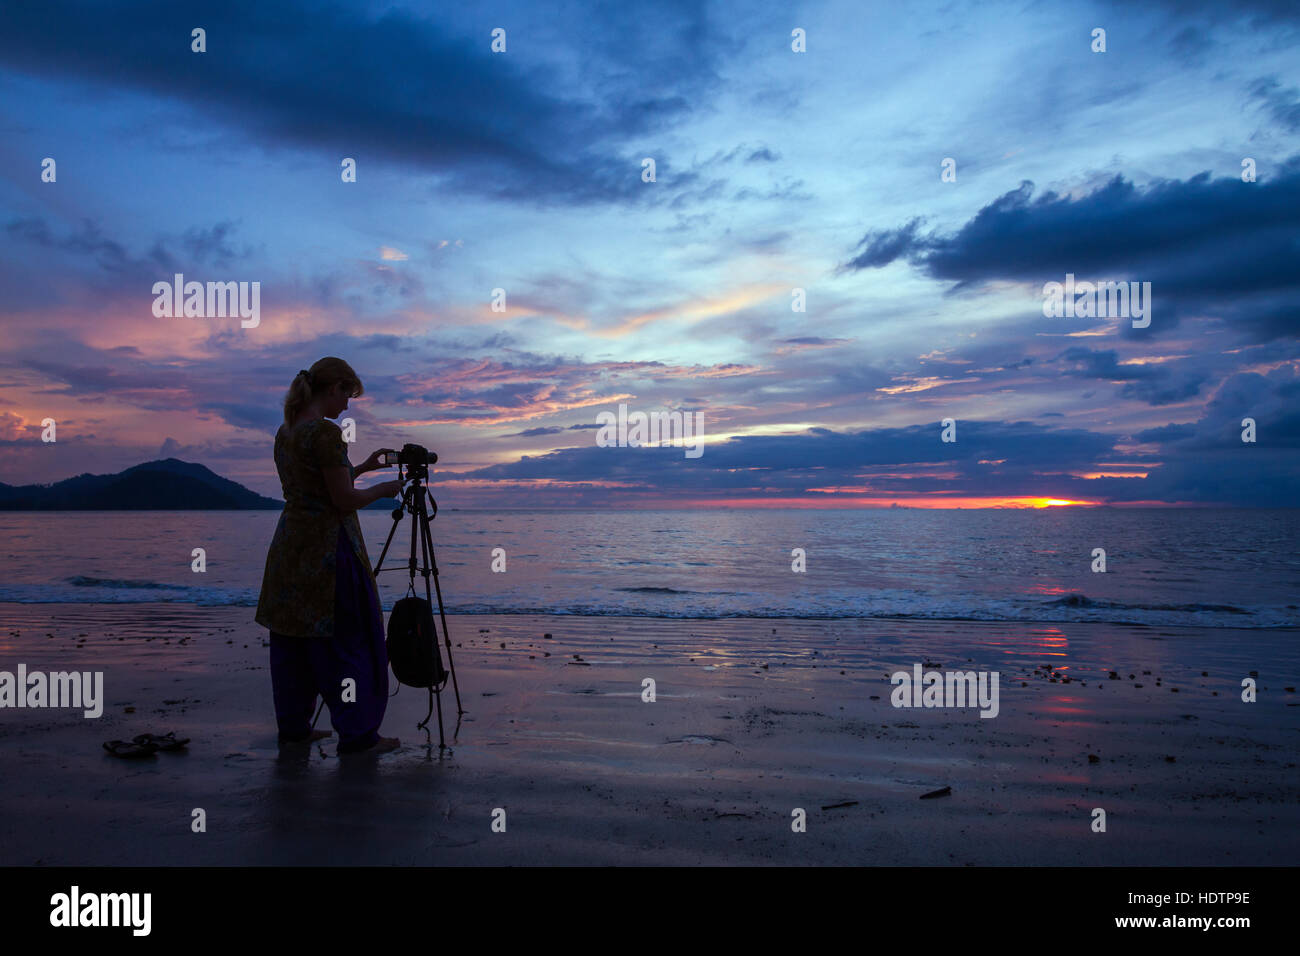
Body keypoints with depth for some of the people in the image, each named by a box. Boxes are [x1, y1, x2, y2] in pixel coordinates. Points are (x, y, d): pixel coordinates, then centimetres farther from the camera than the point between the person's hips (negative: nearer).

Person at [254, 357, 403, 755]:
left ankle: (293, 726, 25)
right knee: (348, 639, 0)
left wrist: (362, 467, 20)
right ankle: (356, 734, 7)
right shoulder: (326, 432, -17)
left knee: (293, 638, 15)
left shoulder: (285, 432, 10)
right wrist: (386, 489, -1)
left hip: (290, 544, 9)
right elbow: (344, 500, -17)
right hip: (327, 546, -9)